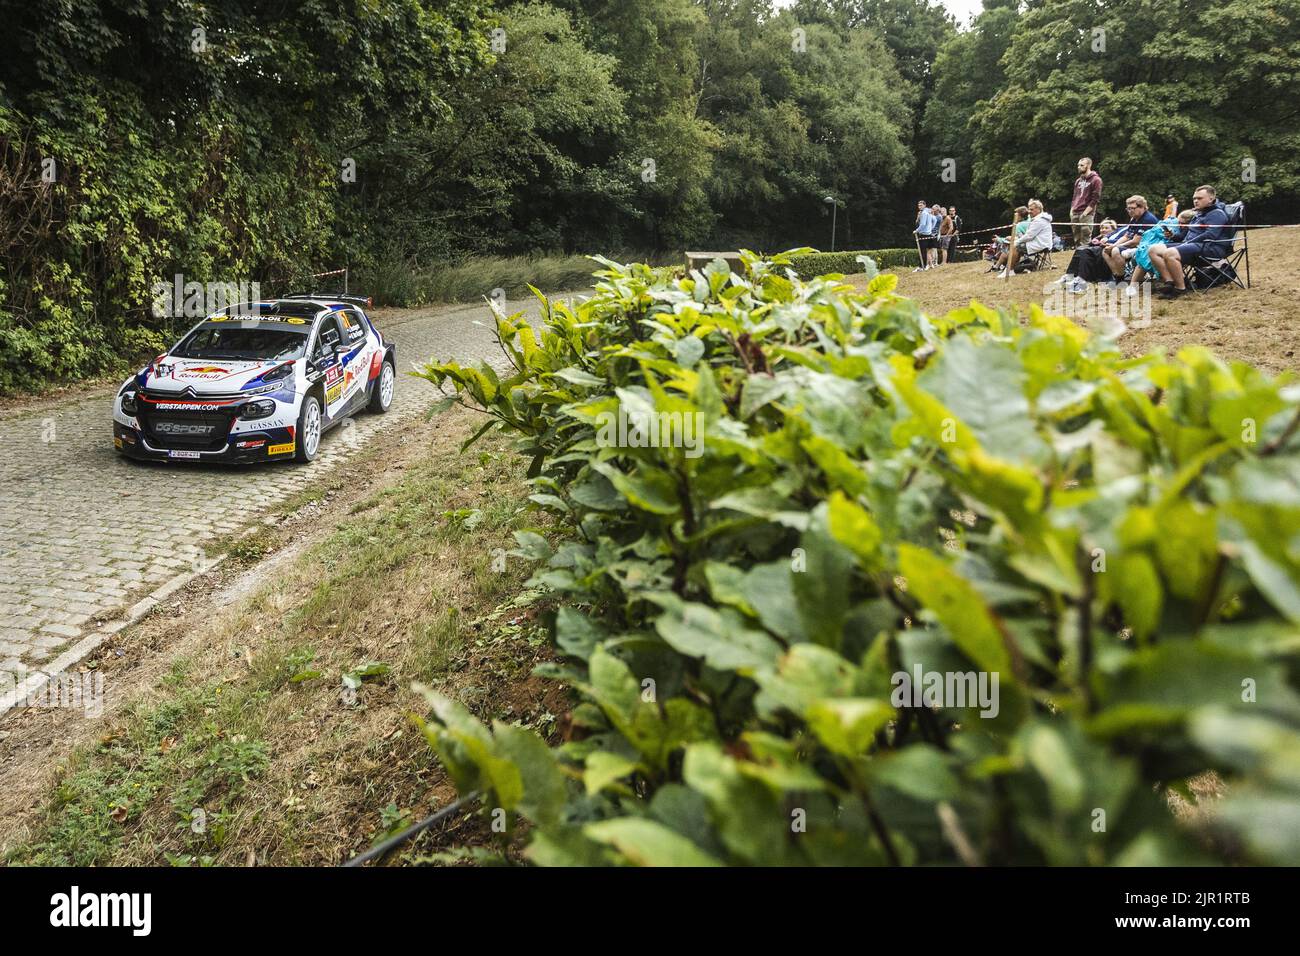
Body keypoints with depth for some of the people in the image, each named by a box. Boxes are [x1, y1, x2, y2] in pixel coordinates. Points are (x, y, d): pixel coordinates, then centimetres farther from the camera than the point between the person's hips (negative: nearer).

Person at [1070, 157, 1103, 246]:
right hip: (1075, 214, 7)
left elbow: (1095, 199, -8)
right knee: (1077, 241, 7)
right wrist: (1071, 211, 10)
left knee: (1085, 241, -12)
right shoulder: (1078, 181, 20)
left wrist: (1085, 212, -15)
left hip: (1087, 214, -7)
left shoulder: (1095, 180, -2)